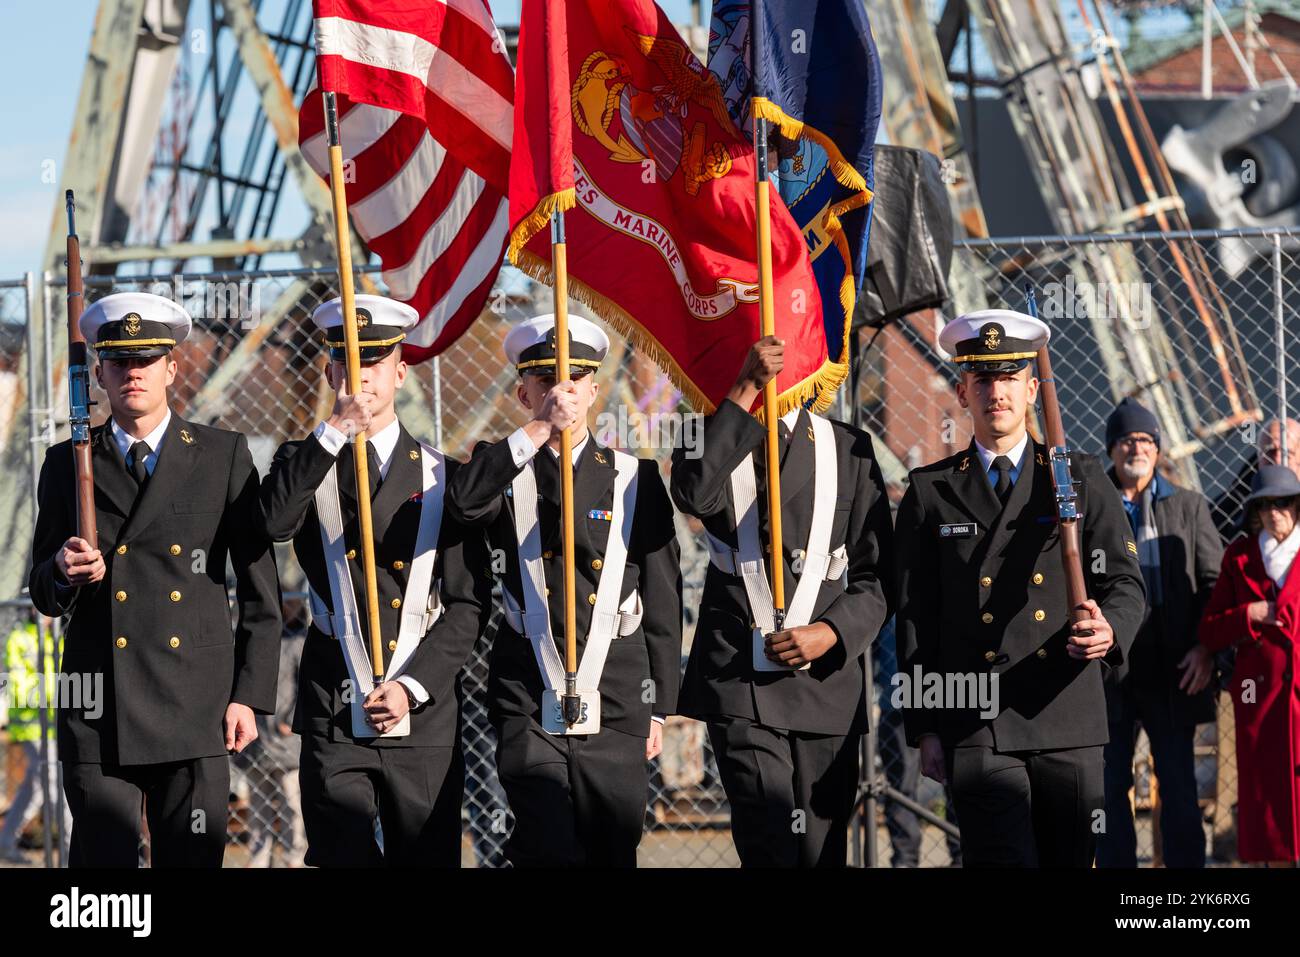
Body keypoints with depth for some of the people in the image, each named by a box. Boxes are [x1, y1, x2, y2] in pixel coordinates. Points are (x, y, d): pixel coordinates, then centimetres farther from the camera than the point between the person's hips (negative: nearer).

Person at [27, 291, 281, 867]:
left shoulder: (224, 456, 7)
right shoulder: (68, 465, 9)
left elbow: (260, 589, 7)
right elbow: (44, 597, 12)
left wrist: (250, 695, 0)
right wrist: (64, 574, -12)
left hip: (196, 711, 0)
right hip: (98, 712, 0)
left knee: (193, 861, -1)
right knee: (102, 859, -2)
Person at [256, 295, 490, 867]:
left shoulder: (440, 476, 9)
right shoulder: (305, 464, 9)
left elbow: (468, 602, 5)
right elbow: (275, 524, -15)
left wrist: (412, 686, -7)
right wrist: (335, 431, -19)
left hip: (423, 715, 1)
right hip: (334, 715, -1)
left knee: (429, 860, 1)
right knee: (343, 859, -7)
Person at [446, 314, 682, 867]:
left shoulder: (634, 478, 10)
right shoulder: (504, 469, 9)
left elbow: (662, 599, 10)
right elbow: (463, 503, -18)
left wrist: (659, 707, 8)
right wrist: (540, 429, -21)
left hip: (616, 707, 1)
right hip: (528, 704, -1)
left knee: (612, 854, 2)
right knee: (549, 852, -15)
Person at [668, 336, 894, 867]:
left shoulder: (849, 448, 11)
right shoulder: (713, 438, 8)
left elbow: (878, 577, 9)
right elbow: (695, 495, -18)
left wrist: (830, 634, -9)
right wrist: (745, 391, -18)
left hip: (825, 679, 2)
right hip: (739, 680, -2)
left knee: (822, 851, 6)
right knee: (773, 843, -18)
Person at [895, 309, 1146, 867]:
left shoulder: (1081, 480, 12)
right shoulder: (930, 493, 10)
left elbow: (1123, 580, 7)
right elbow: (915, 616, 9)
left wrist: (1110, 629, -18)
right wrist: (924, 728, 3)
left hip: (1069, 723, 2)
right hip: (975, 727, -2)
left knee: (1071, 863, 4)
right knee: (1005, 861, -16)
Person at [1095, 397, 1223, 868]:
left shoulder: (1189, 506, 9)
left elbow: (1215, 581, 5)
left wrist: (1206, 648, -7)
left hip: (1172, 670, 0)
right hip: (1108, 670, 0)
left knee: (1179, 789, 1)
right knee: (1109, 789, 3)